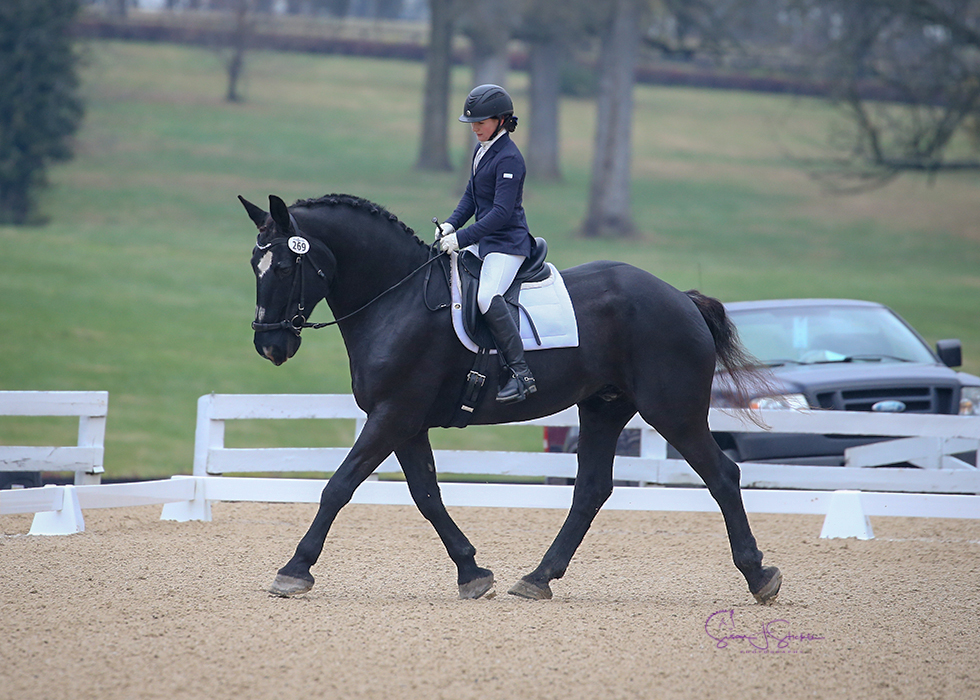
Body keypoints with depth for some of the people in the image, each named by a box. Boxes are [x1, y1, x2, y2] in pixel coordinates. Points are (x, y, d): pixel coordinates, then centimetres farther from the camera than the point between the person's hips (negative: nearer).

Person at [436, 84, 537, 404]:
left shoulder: (509, 158, -16)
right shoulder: (482, 149, 13)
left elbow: (501, 213, -22)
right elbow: (472, 196, 19)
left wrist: (462, 238, -24)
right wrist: (451, 224, 1)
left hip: (508, 243, -10)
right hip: (485, 242, 11)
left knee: (487, 296, -32)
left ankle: (520, 373, -32)